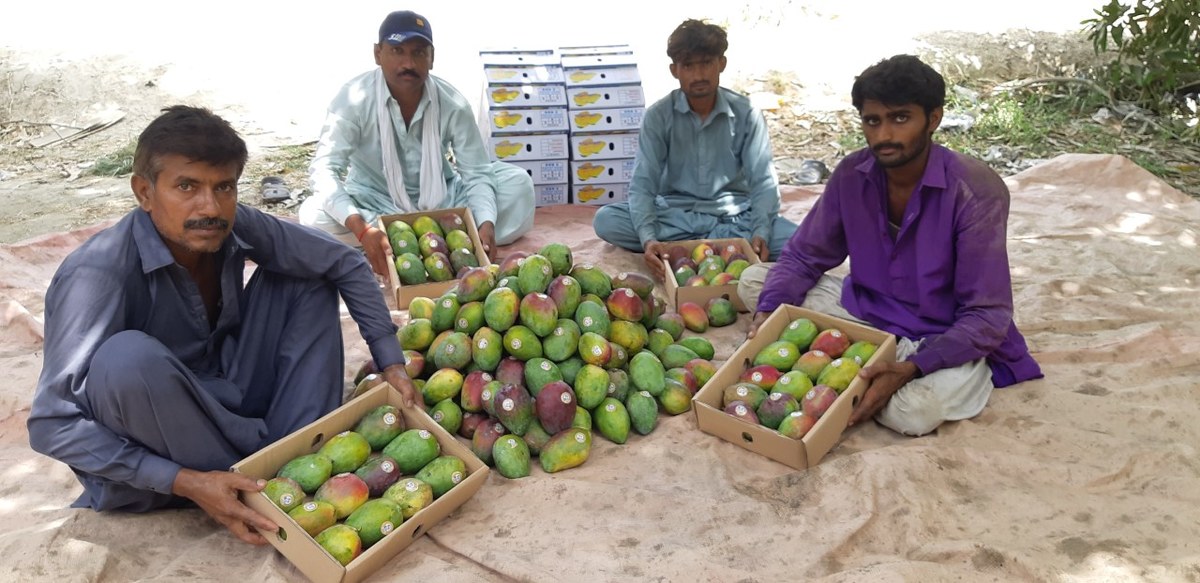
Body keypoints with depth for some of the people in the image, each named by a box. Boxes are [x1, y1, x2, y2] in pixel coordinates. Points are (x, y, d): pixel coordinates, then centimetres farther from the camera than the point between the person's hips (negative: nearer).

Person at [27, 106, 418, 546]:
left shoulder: (235, 227, -14)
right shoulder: (97, 274, -28)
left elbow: (346, 265, -2)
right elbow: (52, 426, -28)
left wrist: (390, 362, -9)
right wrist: (185, 481, -33)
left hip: (228, 405, 5)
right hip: (145, 464, -5)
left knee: (306, 279, -5)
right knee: (128, 358, -36)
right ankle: (262, 484, -13)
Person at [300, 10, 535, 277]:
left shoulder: (453, 104, -15)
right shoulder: (354, 98, -20)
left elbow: (476, 174, -14)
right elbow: (323, 169, -28)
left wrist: (486, 224, -36)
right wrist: (361, 227, -46)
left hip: (441, 201, 1)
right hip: (374, 204, -1)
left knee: (517, 181, -16)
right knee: (314, 215, -33)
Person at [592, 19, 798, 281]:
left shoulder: (746, 114, -6)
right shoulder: (658, 116, -8)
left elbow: (763, 181, -9)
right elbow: (643, 183, -14)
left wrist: (761, 233, -28)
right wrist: (649, 238, -33)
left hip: (734, 215, 0)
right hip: (675, 214, 1)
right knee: (605, 220, -25)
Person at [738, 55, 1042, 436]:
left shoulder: (975, 191, -23)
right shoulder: (852, 175, -9)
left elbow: (987, 316, -23)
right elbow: (803, 257, 0)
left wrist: (910, 369, -37)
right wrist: (768, 314, -20)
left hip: (947, 337, -5)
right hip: (866, 311, 5)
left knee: (912, 411, -37)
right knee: (753, 281, -5)